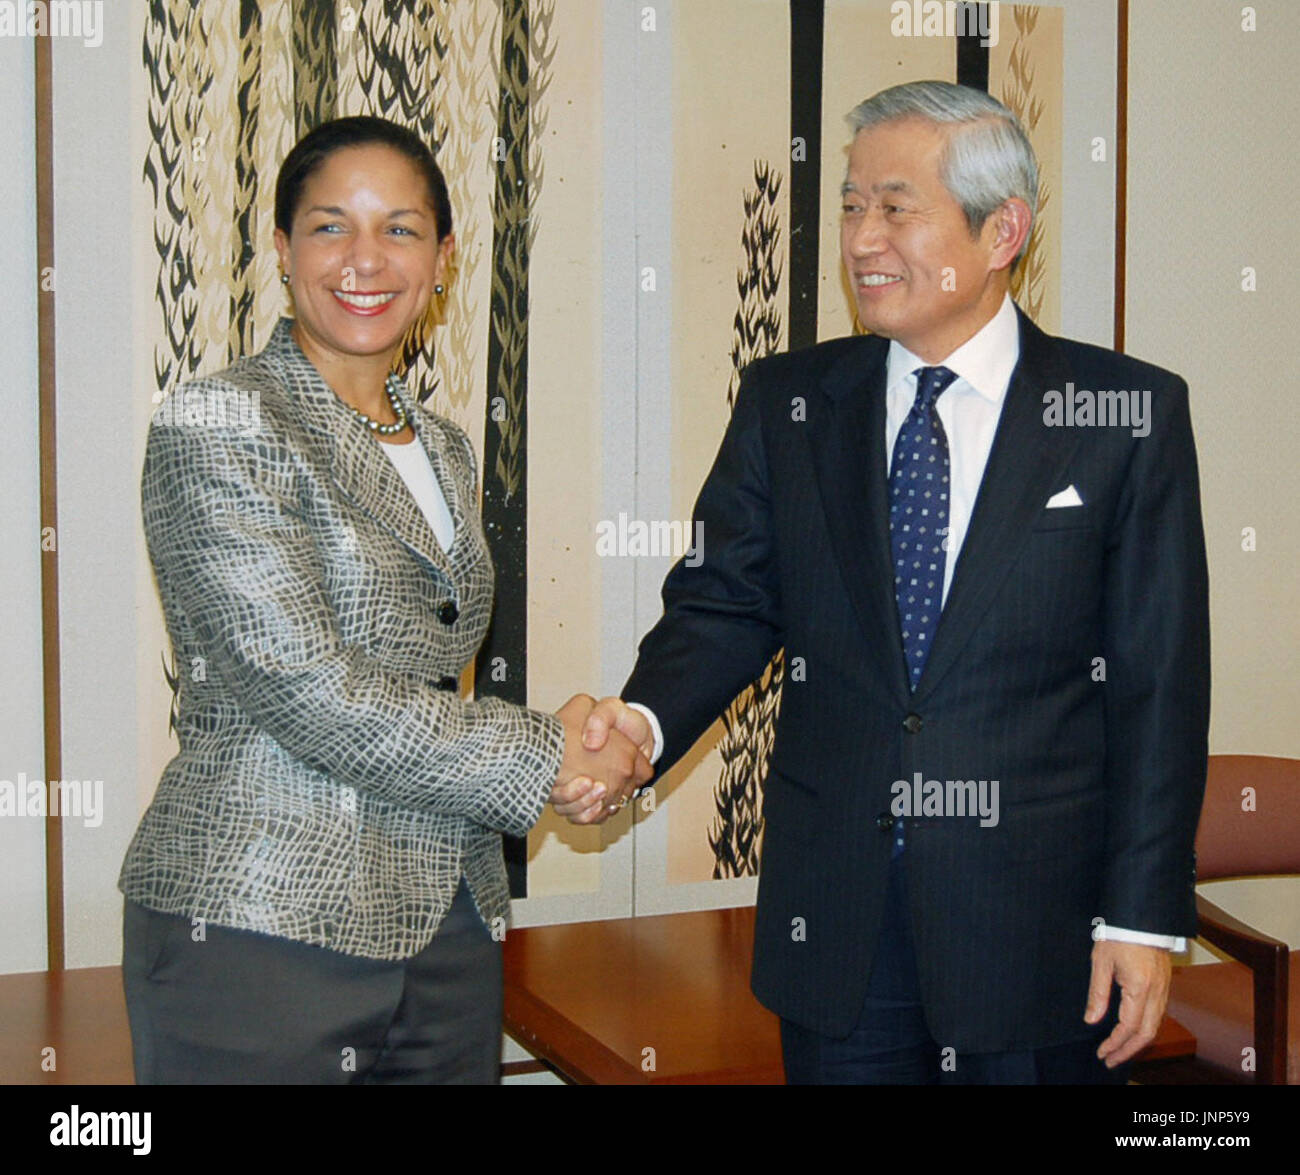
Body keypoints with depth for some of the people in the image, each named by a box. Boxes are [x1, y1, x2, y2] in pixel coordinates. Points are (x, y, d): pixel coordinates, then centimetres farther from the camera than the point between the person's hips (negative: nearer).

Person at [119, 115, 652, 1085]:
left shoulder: (443, 449, 14)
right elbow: (303, 687, -17)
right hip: (259, 931, -6)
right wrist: (536, 756, -12)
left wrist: (569, 740, -2)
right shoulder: (218, 425, -9)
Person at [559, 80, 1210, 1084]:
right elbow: (725, 604, 3)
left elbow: (1160, 681, -5)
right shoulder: (785, 402, 4)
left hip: (1037, 917, -2)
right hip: (834, 917, 2)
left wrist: (1145, 916, -7)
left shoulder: (1129, 413, -4)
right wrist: (642, 721, -18)